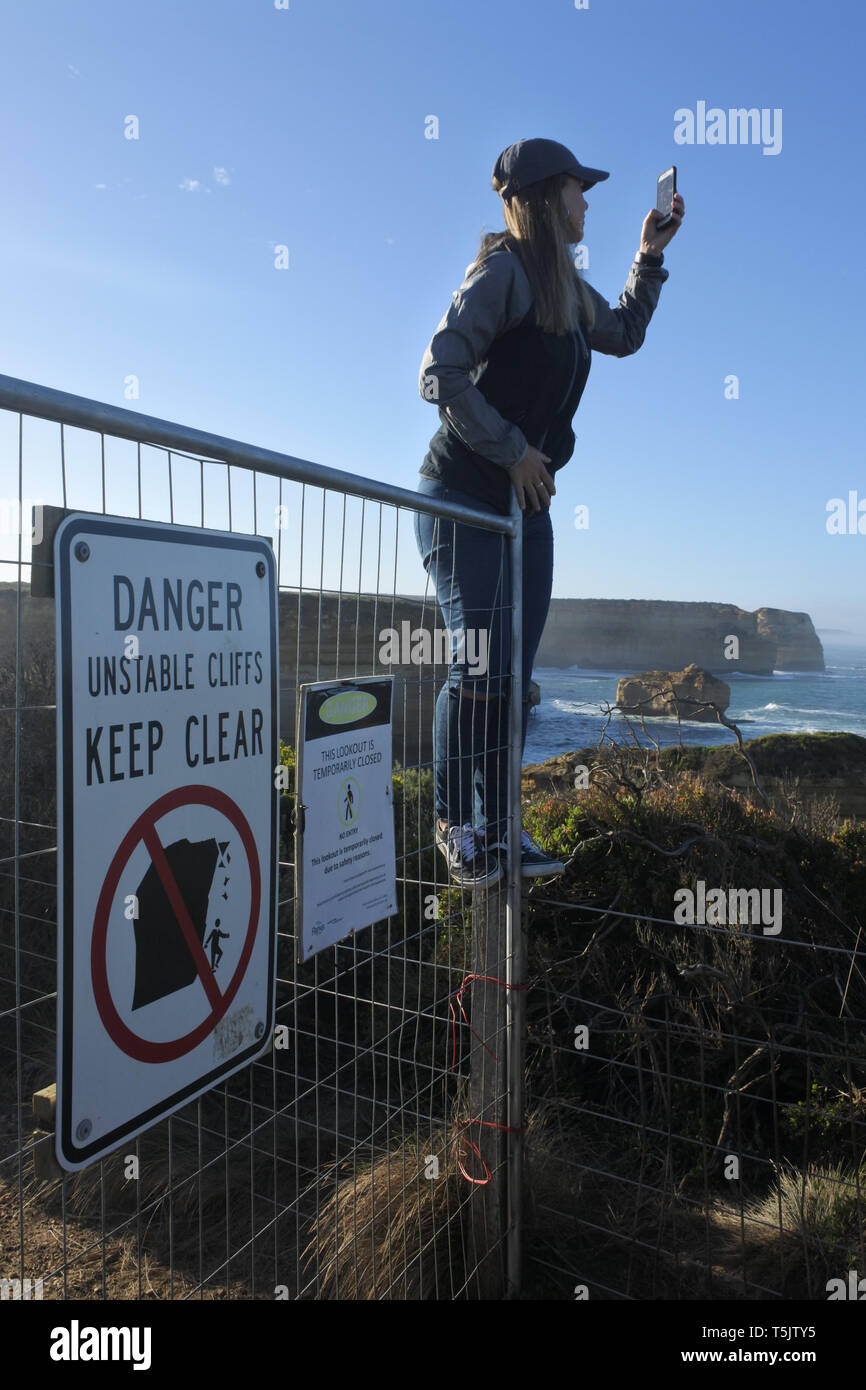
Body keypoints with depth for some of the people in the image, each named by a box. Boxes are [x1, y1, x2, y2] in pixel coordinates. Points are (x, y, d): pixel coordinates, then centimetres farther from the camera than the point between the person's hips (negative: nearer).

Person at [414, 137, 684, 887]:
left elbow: (624, 336, 36)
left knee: (514, 673, 4)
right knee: (481, 665, -12)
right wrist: (514, 450, -15)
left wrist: (649, 256, 27)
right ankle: (454, 822, 4)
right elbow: (440, 376, -17)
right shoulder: (503, 270, -8)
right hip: (464, 497, -8)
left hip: (526, 504, 8)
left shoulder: (569, 288, 18)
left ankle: (498, 825, 12)